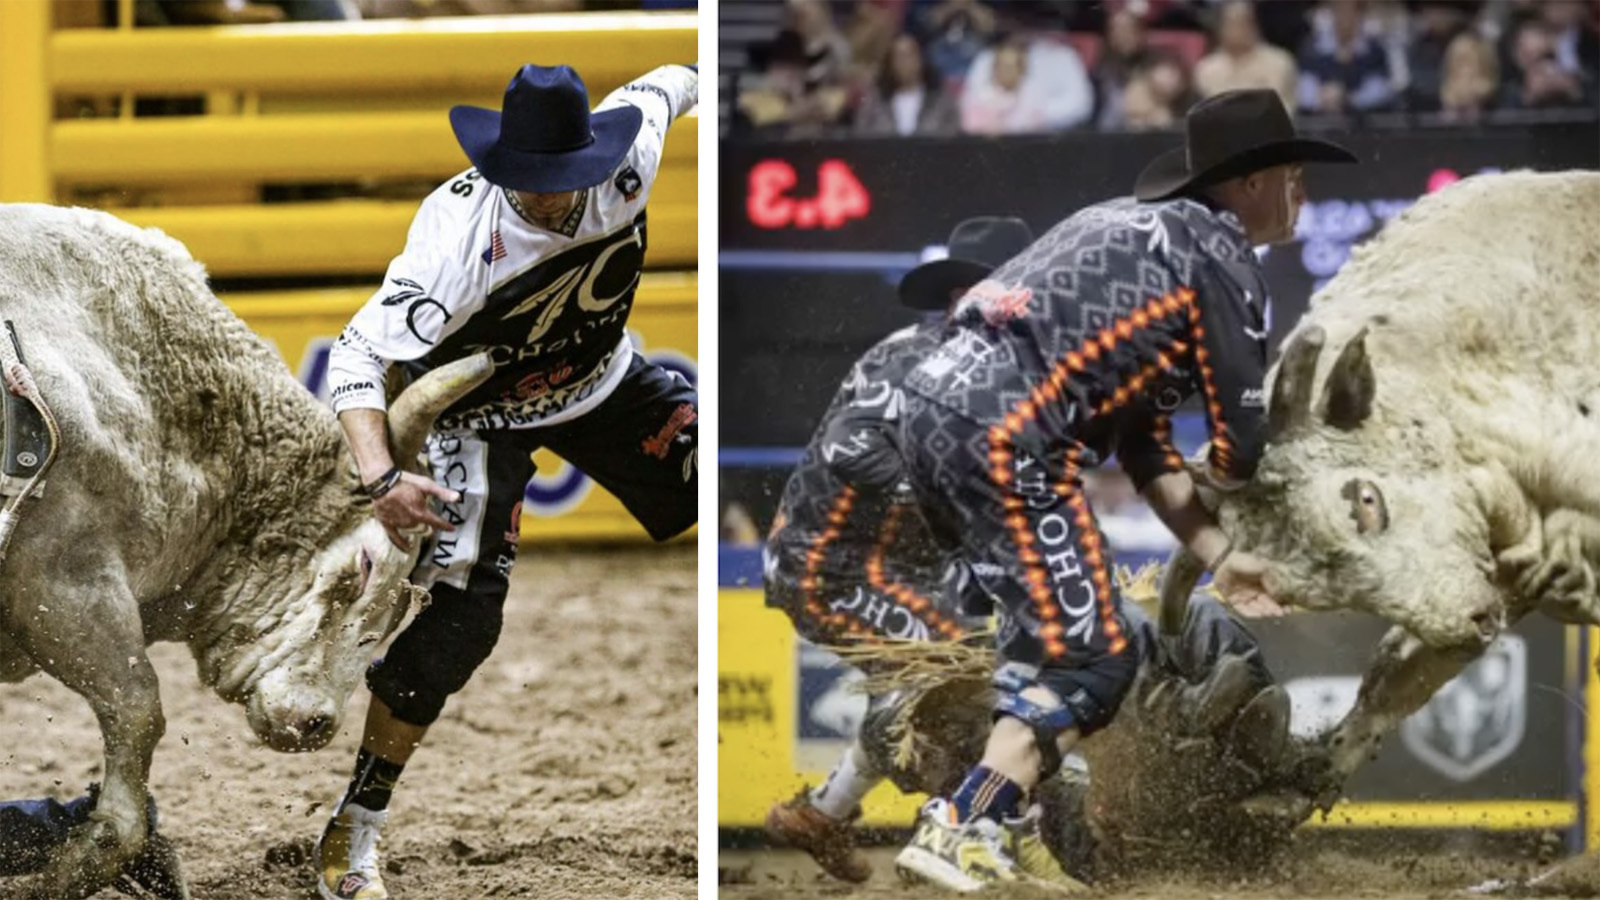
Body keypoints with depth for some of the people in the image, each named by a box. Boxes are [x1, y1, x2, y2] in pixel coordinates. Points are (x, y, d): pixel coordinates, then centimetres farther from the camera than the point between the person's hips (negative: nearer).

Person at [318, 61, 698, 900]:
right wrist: (381, 479, -50)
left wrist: (695, 77, 22)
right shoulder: (457, 238, -37)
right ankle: (352, 831, -8)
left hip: (602, 382, 5)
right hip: (486, 411, -5)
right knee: (461, 617, -18)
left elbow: (659, 88, -1)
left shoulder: (627, 161, -25)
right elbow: (355, 357, -35)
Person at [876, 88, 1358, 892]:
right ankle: (957, 837, -13)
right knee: (1090, 663, -4)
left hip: (933, 399, 9)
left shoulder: (1137, 224, 26)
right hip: (1005, 436, -9)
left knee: (1045, 628, 24)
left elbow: (1141, 434, 25)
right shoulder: (1220, 257, 0)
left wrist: (1216, 558, 23)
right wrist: (1218, 472, 25)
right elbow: (1239, 453, 0)